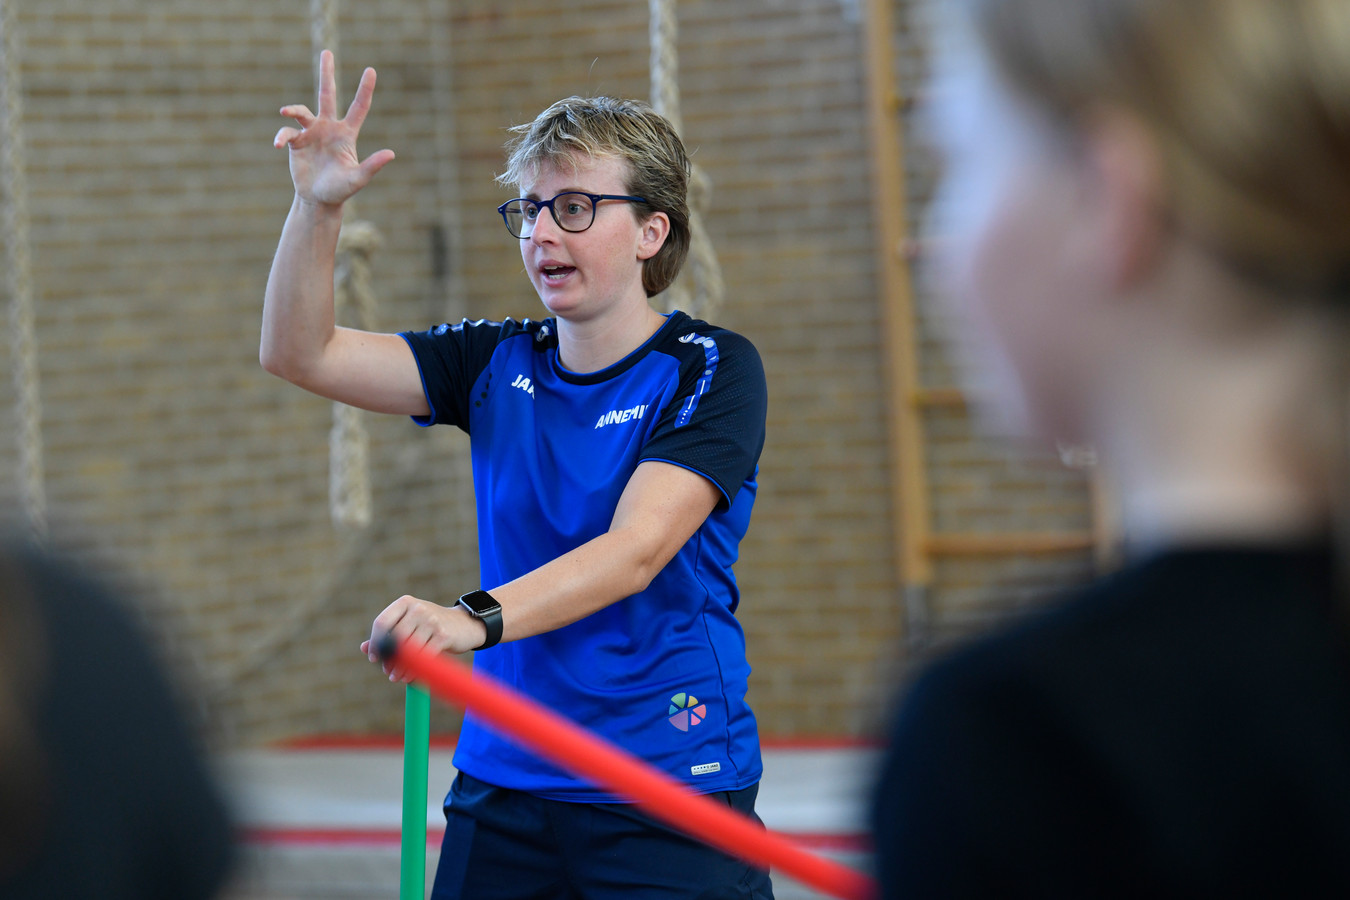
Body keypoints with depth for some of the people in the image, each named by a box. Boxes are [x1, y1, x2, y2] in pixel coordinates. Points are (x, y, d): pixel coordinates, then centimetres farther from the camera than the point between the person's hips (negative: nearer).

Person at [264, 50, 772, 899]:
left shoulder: (712, 369, -9)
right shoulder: (499, 363, 8)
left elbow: (635, 552, -22)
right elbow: (301, 353, 4)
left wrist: (476, 619, -37)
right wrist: (318, 207, -13)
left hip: (667, 798, -4)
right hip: (502, 781, 4)